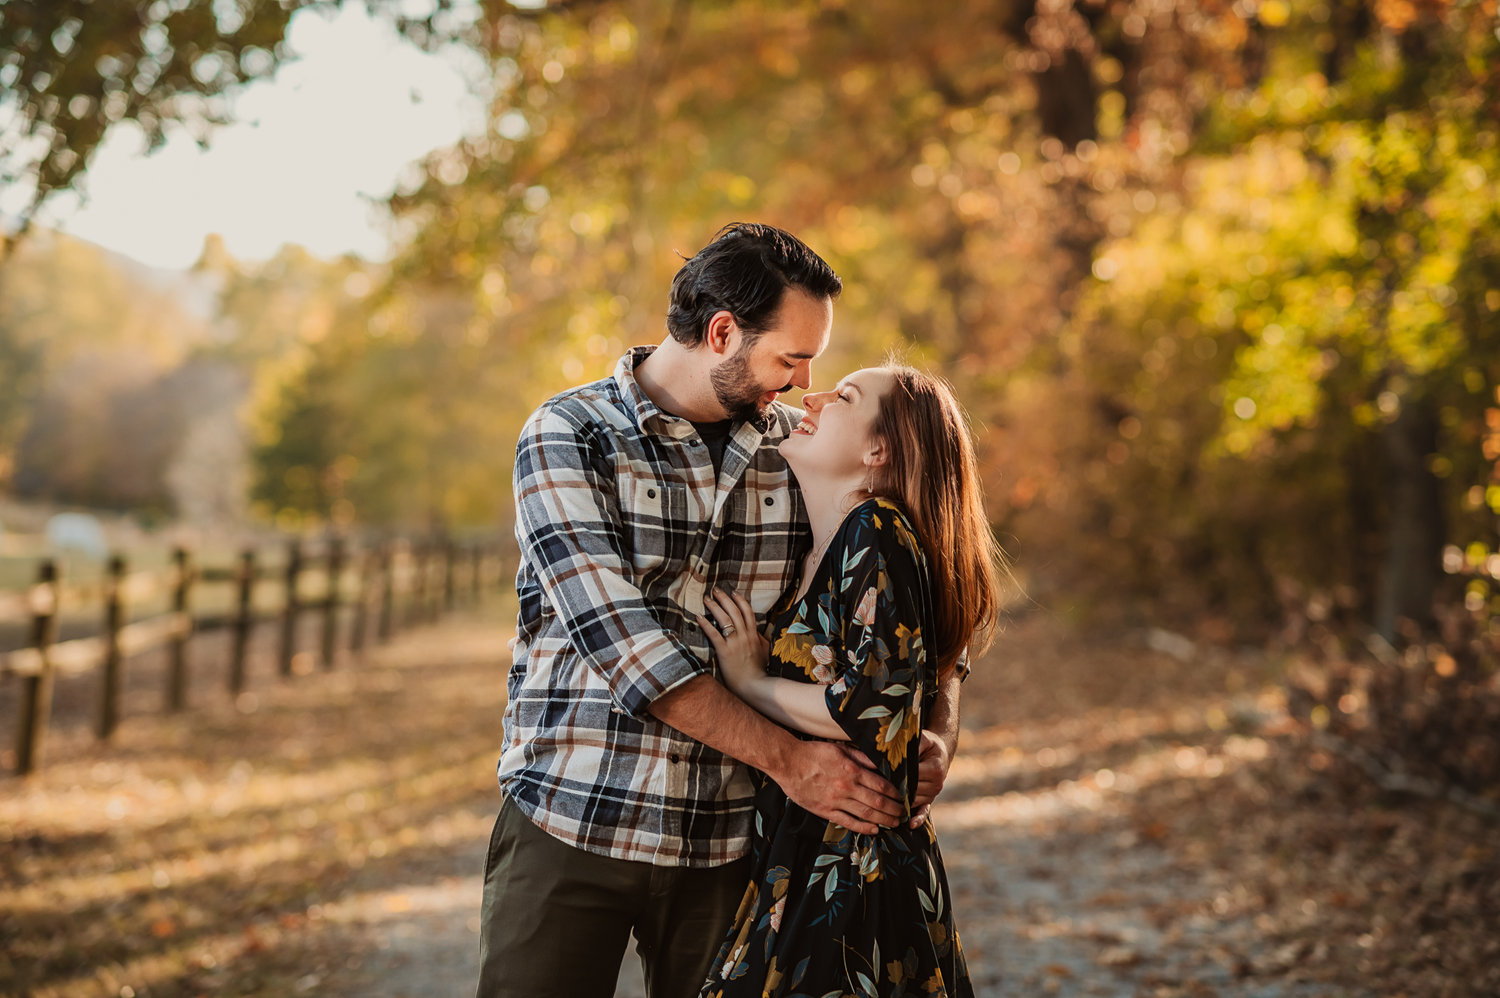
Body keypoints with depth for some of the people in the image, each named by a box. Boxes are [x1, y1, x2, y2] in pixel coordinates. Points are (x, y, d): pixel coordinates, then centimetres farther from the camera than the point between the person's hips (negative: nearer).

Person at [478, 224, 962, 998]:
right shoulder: (565, 437, -7)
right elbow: (619, 637, -18)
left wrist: (940, 730, -4)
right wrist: (787, 759, -22)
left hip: (728, 840, 3)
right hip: (570, 821, -3)